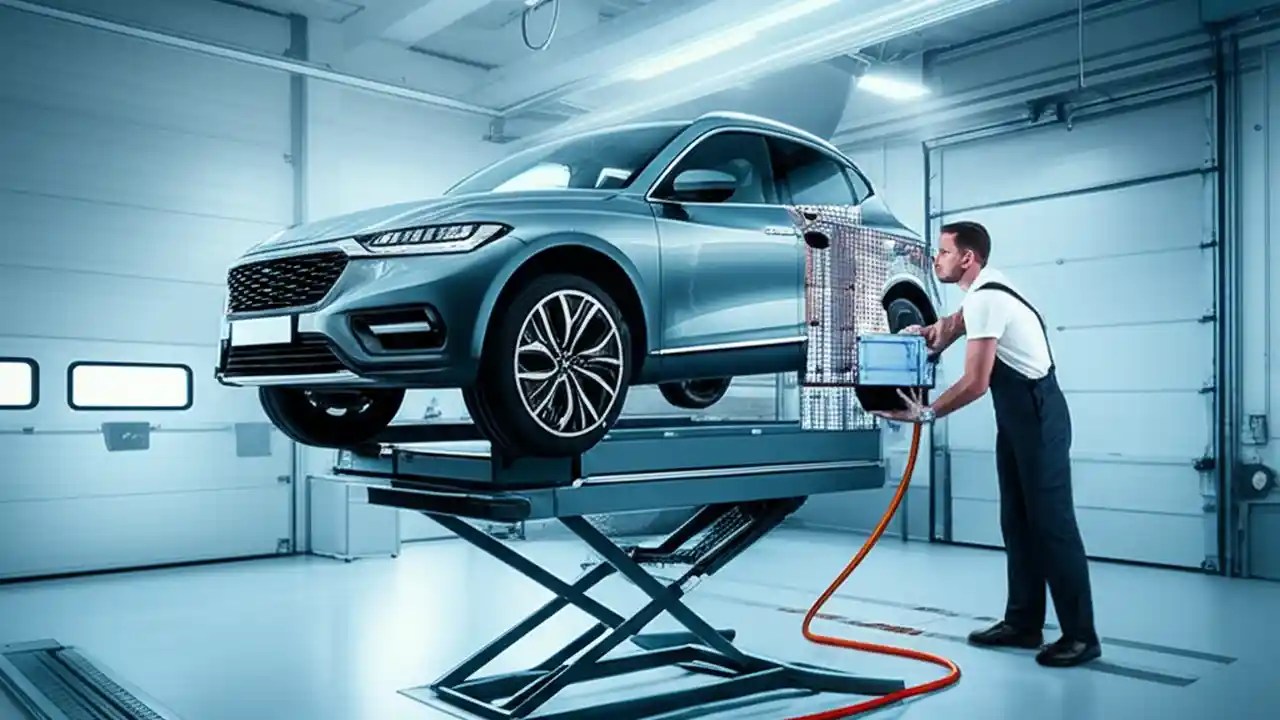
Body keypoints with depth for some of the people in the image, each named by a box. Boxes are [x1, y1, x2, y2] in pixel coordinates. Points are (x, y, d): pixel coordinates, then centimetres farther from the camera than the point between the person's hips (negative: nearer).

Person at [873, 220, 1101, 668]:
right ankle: (1023, 624, 17)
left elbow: (975, 384, -23)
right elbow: (956, 324, 32)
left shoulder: (984, 300, -20)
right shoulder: (983, 289, 10)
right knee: (1017, 520, 11)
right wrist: (932, 332, 11)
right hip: (1015, 413, 10)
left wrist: (925, 414, -14)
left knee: (1051, 521, -9)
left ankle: (1080, 635, -3)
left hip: (1038, 414, -10)